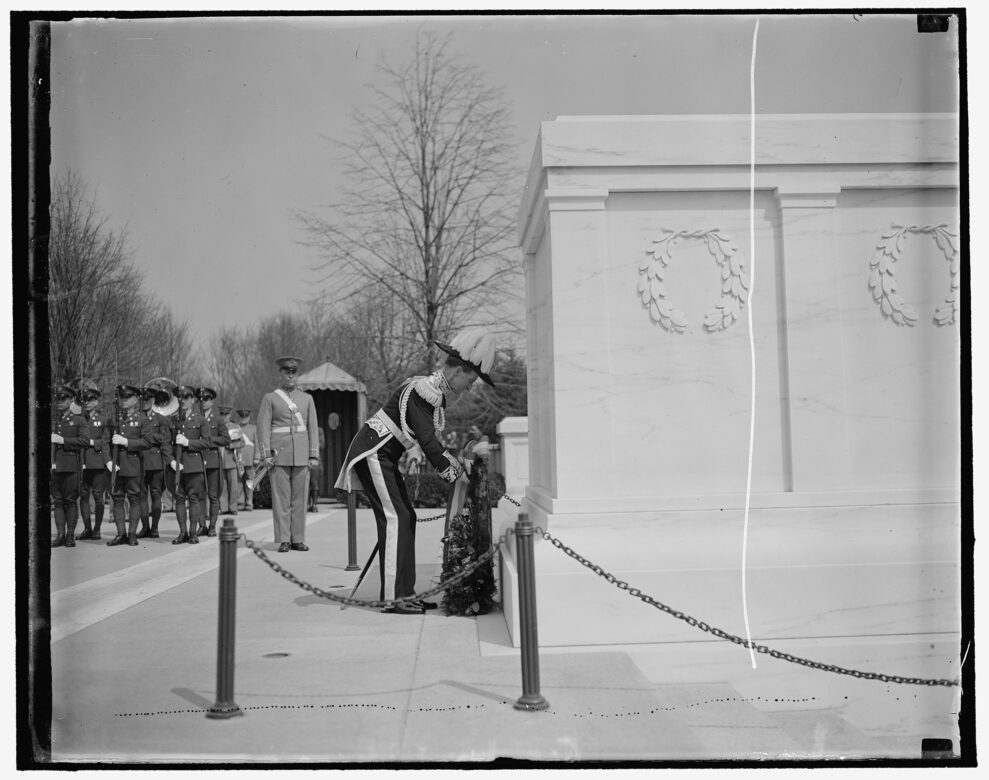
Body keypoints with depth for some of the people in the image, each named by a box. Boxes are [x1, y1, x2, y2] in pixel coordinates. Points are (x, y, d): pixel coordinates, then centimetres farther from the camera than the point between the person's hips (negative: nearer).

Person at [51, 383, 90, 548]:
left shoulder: (79, 420, 5)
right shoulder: (53, 421, 17)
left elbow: (85, 441, -8)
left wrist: (63, 440, -14)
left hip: (71, 465, -4)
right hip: (54, 465, 4)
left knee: (70, 501, -3)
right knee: (57, 501, 2)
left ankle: (70, 535, 1)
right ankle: (60, 534, 4)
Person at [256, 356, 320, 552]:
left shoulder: (307, 398, 12)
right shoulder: (270, 398, 4)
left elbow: (313, 428, 9)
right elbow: (263, 427, -1)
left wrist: (314, 455, 2)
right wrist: (266, 454, -10)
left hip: (301, 455, 2)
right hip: (280, 455, -2)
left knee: (300, 497, 2)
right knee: (280, 498, -2)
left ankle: (298, 539, 8)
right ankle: (283, 540, 1)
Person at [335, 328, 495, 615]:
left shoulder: (438, 393, 11)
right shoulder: (422, 390, -21)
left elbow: (433, 439, 18)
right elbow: (427, 441, -25)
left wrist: (459, 464, 10)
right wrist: (454, 473, -20)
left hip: (384, 456, 10)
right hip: (372, 450, -10)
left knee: (406, 518, 7)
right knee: (395, 518, -14)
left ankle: (405, 593, 10)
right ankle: (393, 597, -15)